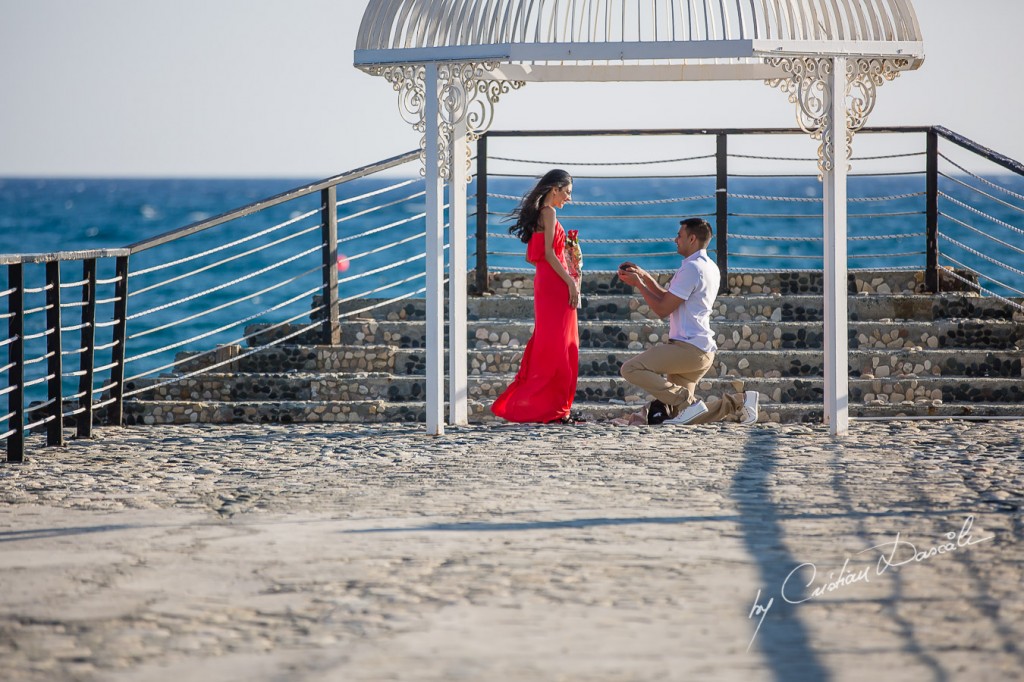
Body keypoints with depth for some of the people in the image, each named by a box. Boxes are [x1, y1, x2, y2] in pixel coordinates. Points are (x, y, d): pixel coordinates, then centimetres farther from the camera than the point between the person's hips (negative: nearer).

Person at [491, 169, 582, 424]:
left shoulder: (539, 213, 18)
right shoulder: (549, 212, -9)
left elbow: (532, 256, 20)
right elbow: (548, 253, -17)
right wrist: (570, 281, -17)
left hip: (544, 282, 9)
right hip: (554, 284, -9)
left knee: (547, 344, 13)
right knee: (557, 345, -7)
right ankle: (553, 407, -6)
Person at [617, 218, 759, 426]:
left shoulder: (691, 268, -13)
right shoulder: (710, 268, 18)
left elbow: (662, 309, -12)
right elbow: (669, 298, 22)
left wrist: (639, 284, -3)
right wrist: (646, 277, 15)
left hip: (688, 347, -10)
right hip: (704, 352, 10)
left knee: (631, 369, -17)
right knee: (678, 415, 11)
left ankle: (688, 402, -20)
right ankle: (738, 402, 5)